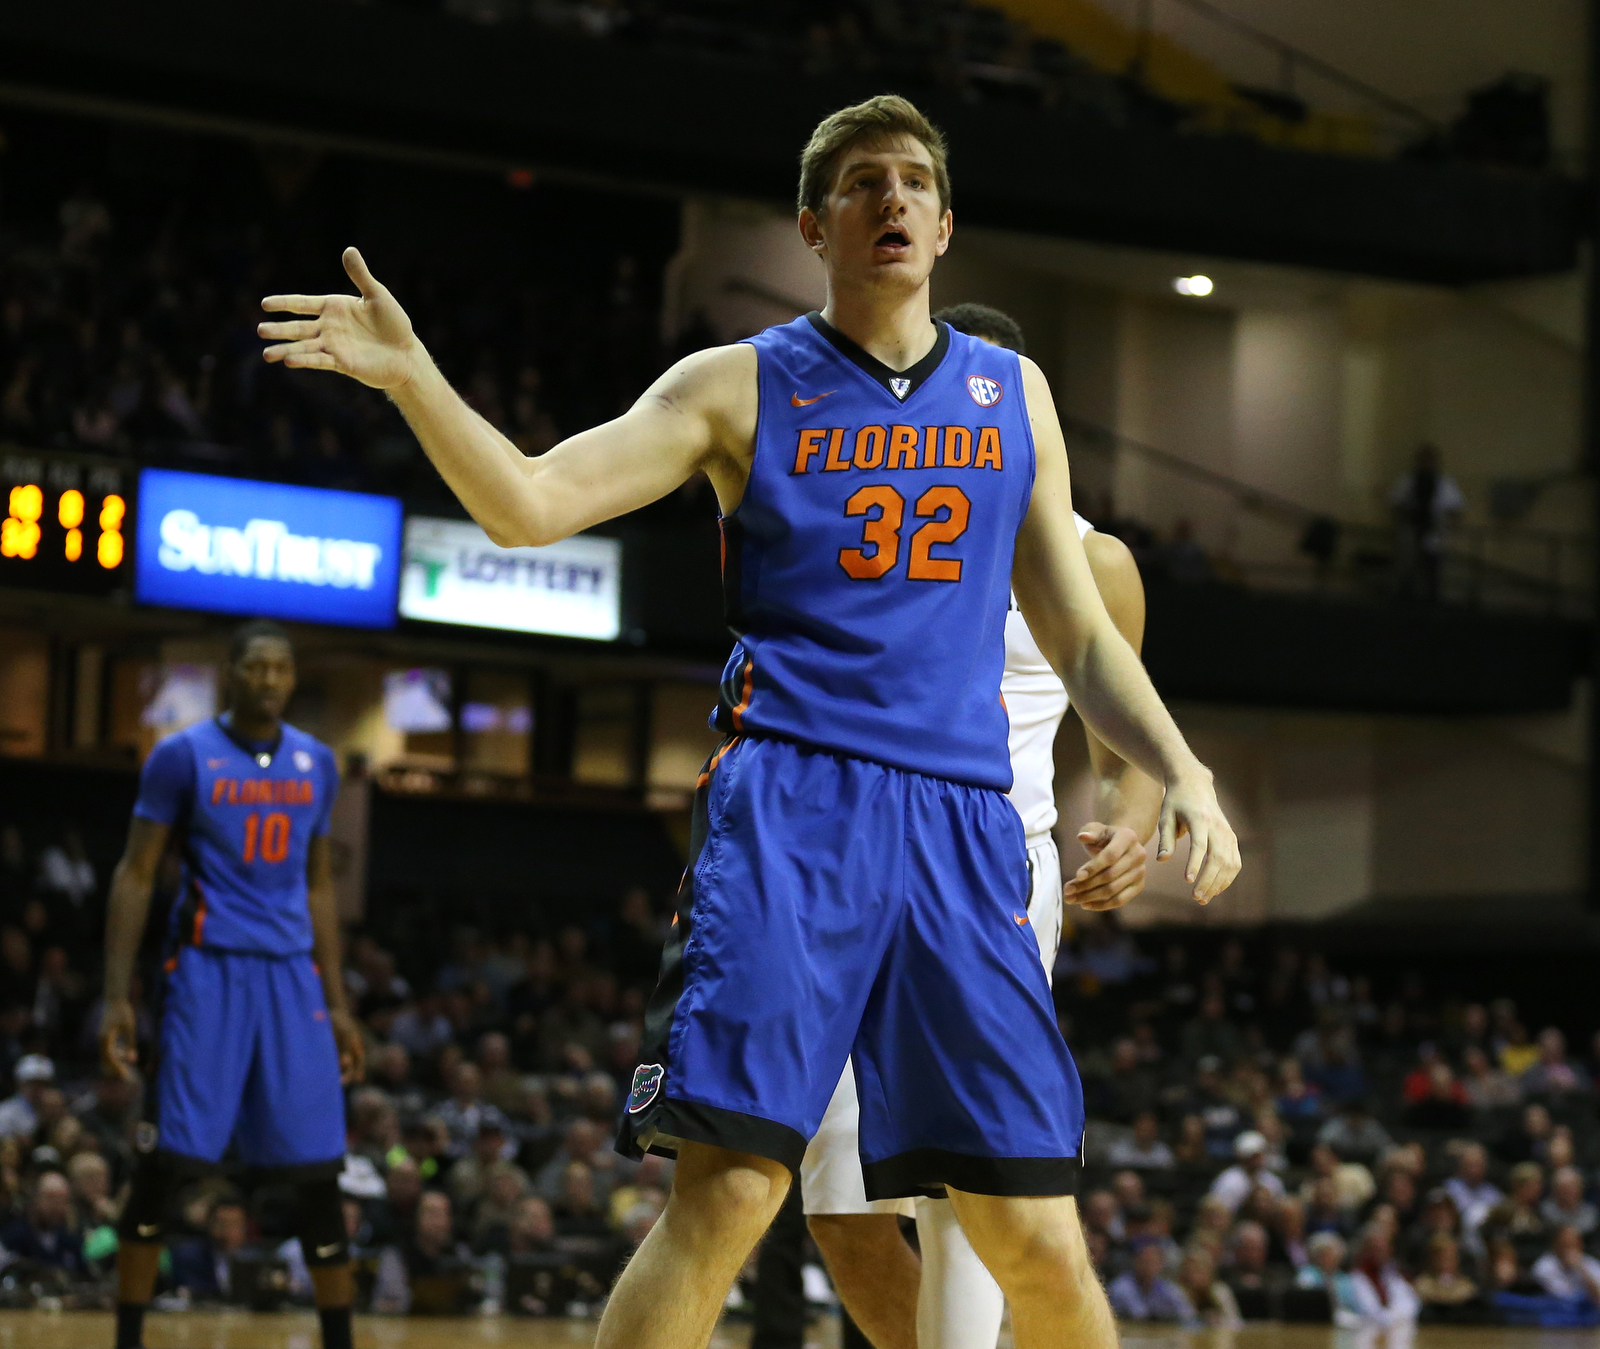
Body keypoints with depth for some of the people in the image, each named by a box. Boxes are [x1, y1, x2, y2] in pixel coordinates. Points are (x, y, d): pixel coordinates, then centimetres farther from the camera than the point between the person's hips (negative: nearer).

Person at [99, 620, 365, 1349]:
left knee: (317, 1172, 2)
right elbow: (134, 876, -2)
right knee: (167, 1163, -5)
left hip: (291, 974, 4)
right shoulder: (182, 755, -4)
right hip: (209, 968, -4)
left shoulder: (316, 763, 10)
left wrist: (337, 1005, 13)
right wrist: (117, 997, -9)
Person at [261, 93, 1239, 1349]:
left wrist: (1184, 773, 5)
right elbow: (530, 504, -3)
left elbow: (1082, 638, 20)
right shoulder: (741, 386, 7)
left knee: (1035, 1238, 1)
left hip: (962, 821, 3)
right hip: (788, 805, -3)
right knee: (728, 1192, -18)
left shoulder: (1013, 393, 17)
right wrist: (411, 376, -19)